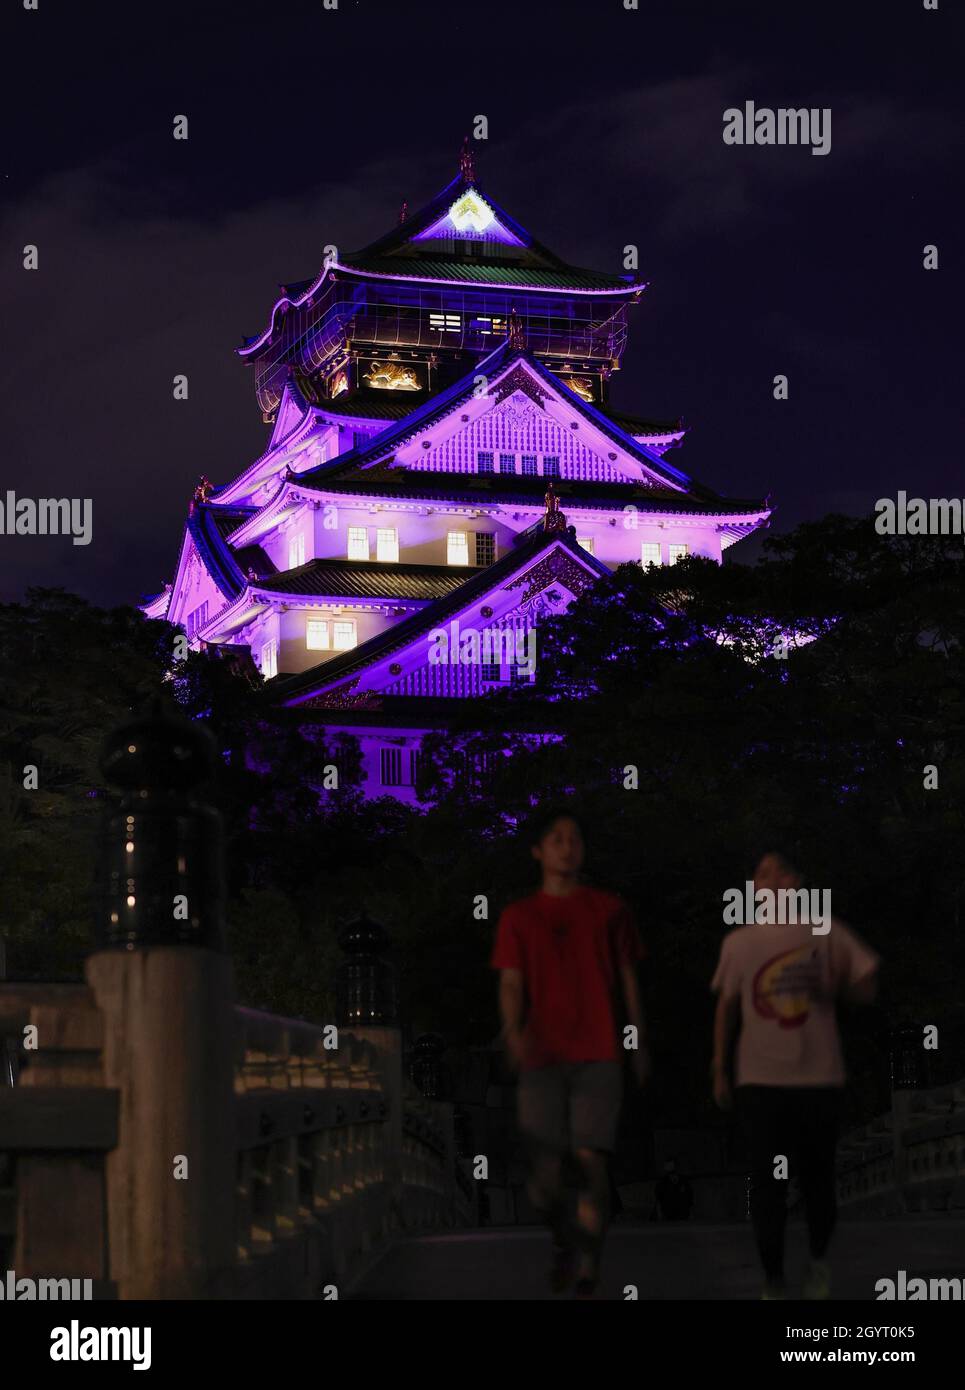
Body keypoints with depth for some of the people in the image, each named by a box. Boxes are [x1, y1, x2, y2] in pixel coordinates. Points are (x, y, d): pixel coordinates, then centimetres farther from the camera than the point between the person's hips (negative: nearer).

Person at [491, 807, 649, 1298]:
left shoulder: (609, 911, 12)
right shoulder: (518, 917, 11)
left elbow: (628, 982, 14)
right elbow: (511, 983, 3)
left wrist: (639, 1044, 9)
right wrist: (513, 1031, -16)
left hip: (598, 1056, 0)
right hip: (541, 1056, 0)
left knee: (591, 1159, -12)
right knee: (542, 1172, -4)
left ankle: (589, 1270, -3)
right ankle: (564, 1241, 26)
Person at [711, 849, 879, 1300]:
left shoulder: (826, 933, 1)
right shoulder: (739, 942, 5)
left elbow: (866, 990, 5)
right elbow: (727, 1007, 12)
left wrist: (835, 987, -17)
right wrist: (720, 1071, 10)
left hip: (819, 1077, 0)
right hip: (759, 1081, 0)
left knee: (817, 1178, 6)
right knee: (767, 1184, -4)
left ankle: (818, 1260, 32)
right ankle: (773, 1280, 7)